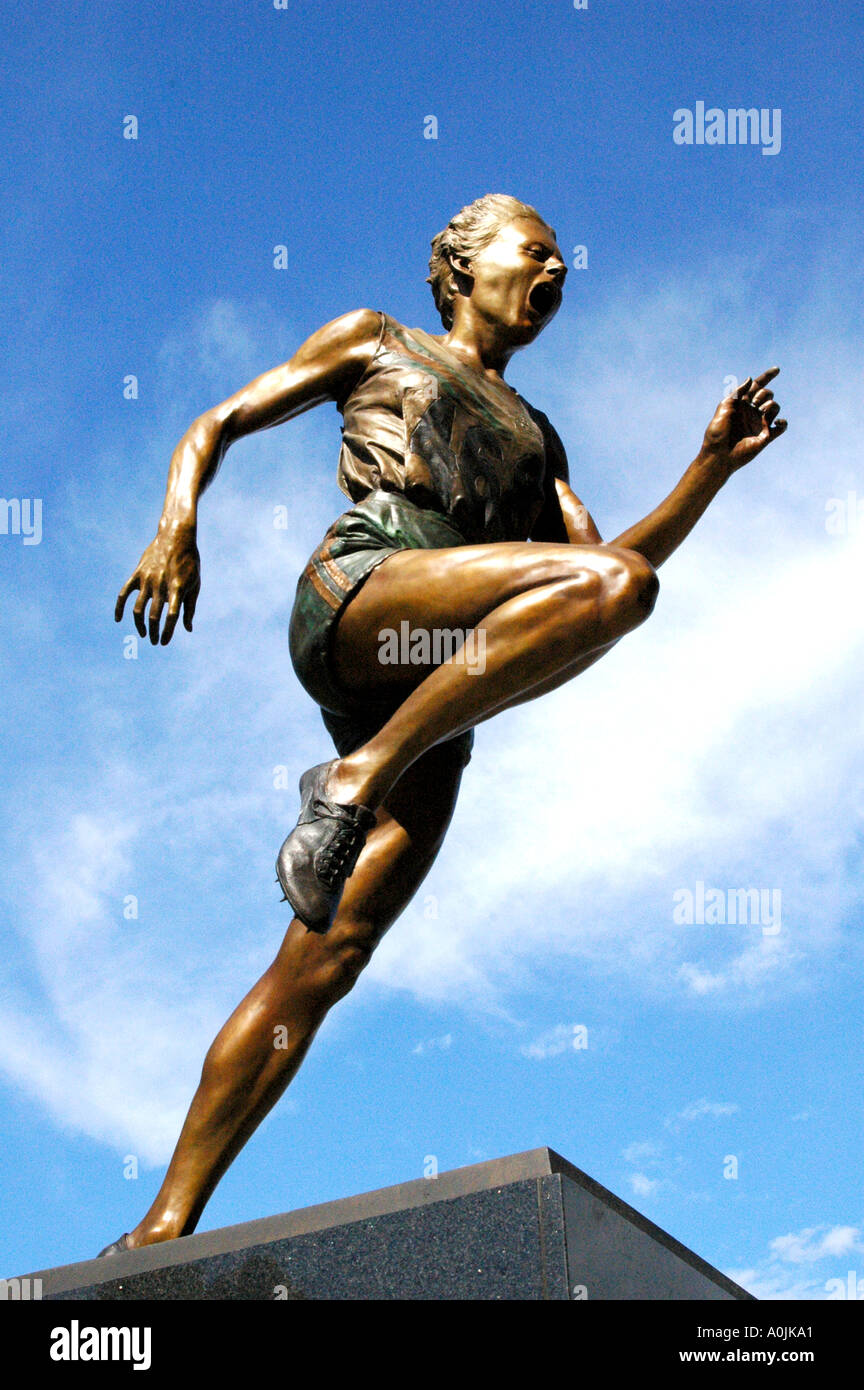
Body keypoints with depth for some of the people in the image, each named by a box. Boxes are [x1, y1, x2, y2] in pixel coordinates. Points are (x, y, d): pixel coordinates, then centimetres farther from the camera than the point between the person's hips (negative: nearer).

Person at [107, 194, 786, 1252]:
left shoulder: (534, 437, 35)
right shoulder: (374, 342, 24)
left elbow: (614, 556, 24)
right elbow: (217, 424, 19)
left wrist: (714, 466, 13)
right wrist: (176, 528, -1)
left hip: (433, 693, 5)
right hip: (353, 592, -5)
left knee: (324, 961, -9)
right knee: (614, 584, -29)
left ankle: (163, 1229, -8)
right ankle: (354, 778, -28)